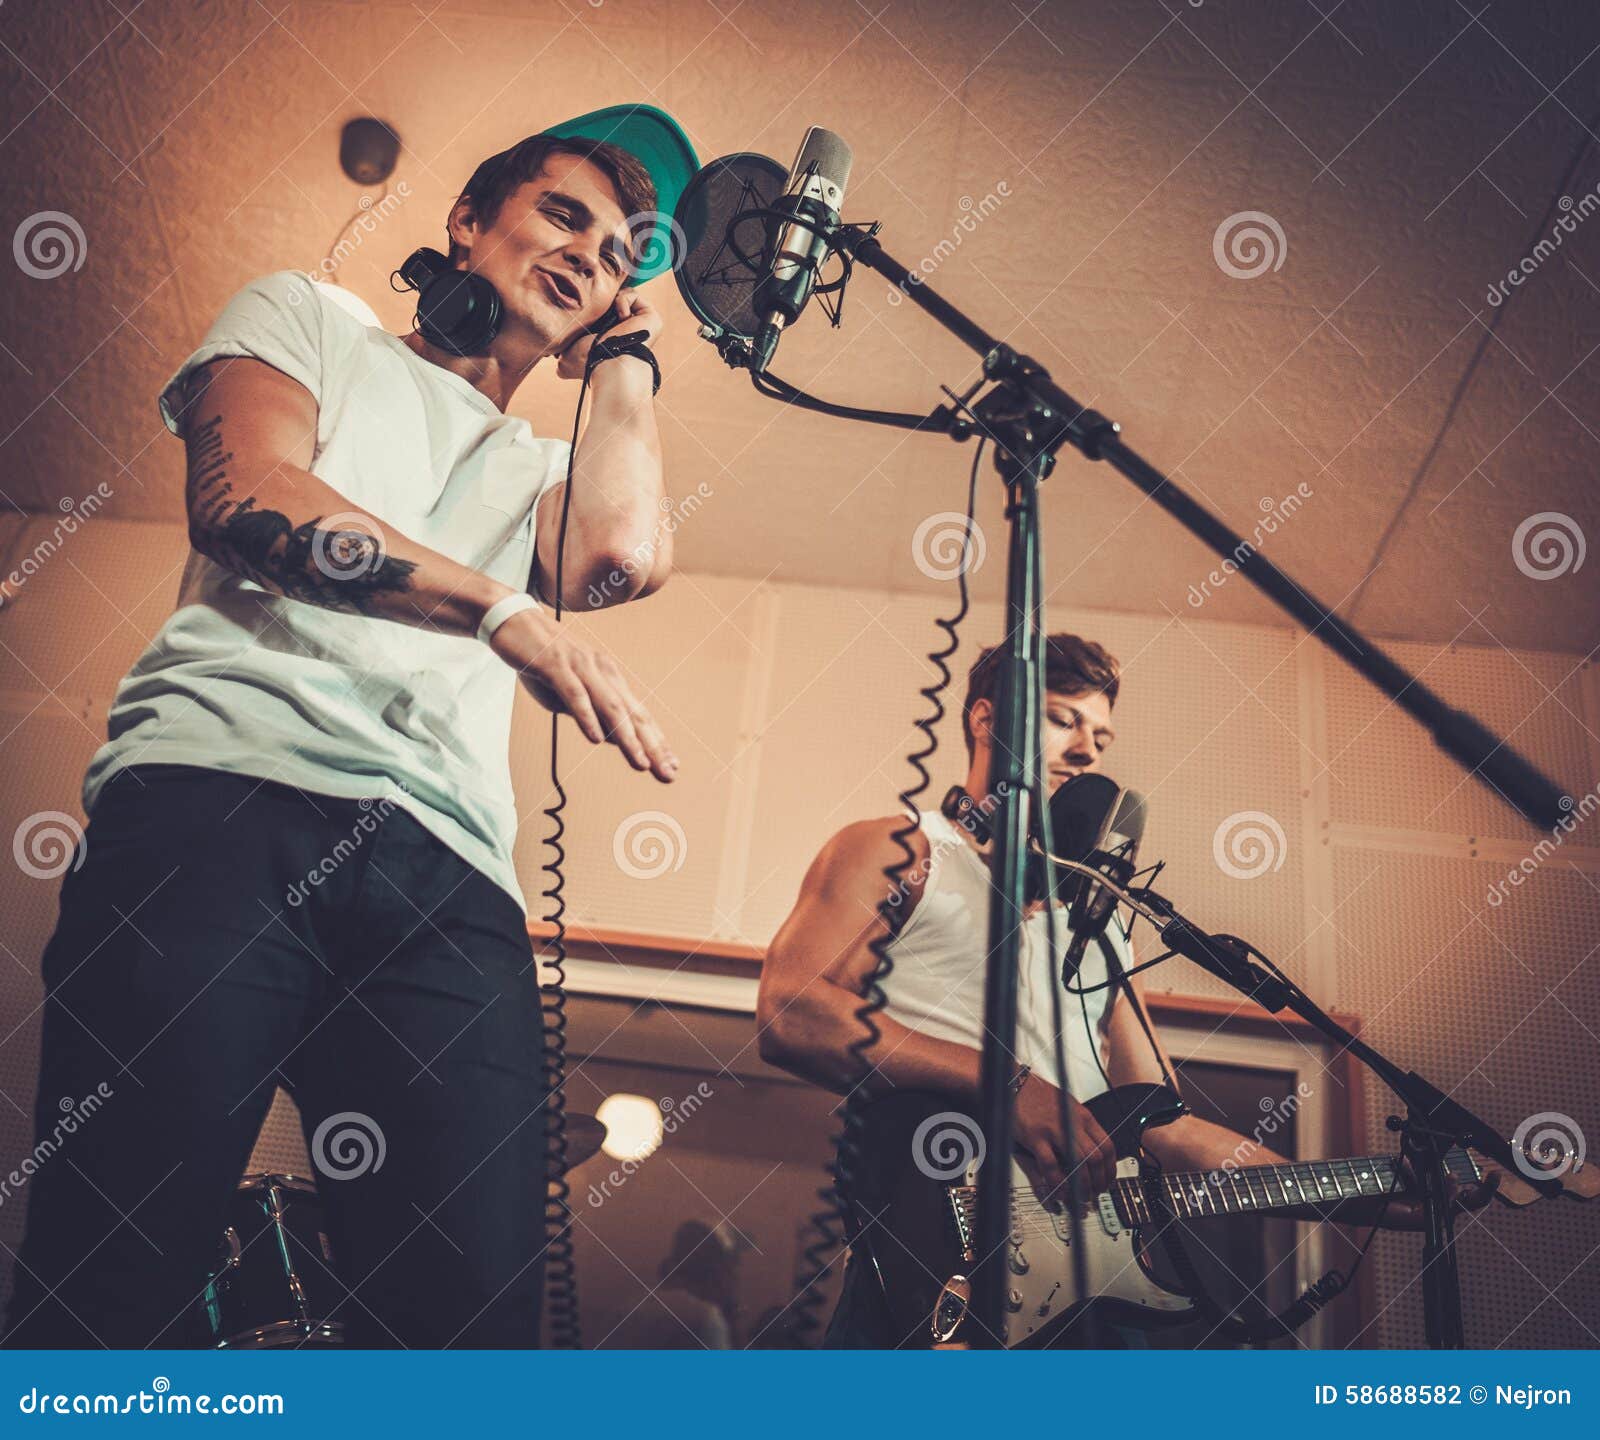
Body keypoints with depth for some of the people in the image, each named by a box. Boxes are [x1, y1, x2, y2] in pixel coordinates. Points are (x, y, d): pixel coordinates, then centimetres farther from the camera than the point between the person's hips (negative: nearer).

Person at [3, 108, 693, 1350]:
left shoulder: (543, 473, 34)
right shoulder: (307, 317, 24)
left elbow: (629, 560, 9)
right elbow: (246, 498, 2)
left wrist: (625, 359, 26)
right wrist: (502, 613, -7)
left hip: (446, 873, 4)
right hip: (222, 796, -3)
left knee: (479, 1308, -14)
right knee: (108, 1285, -14)